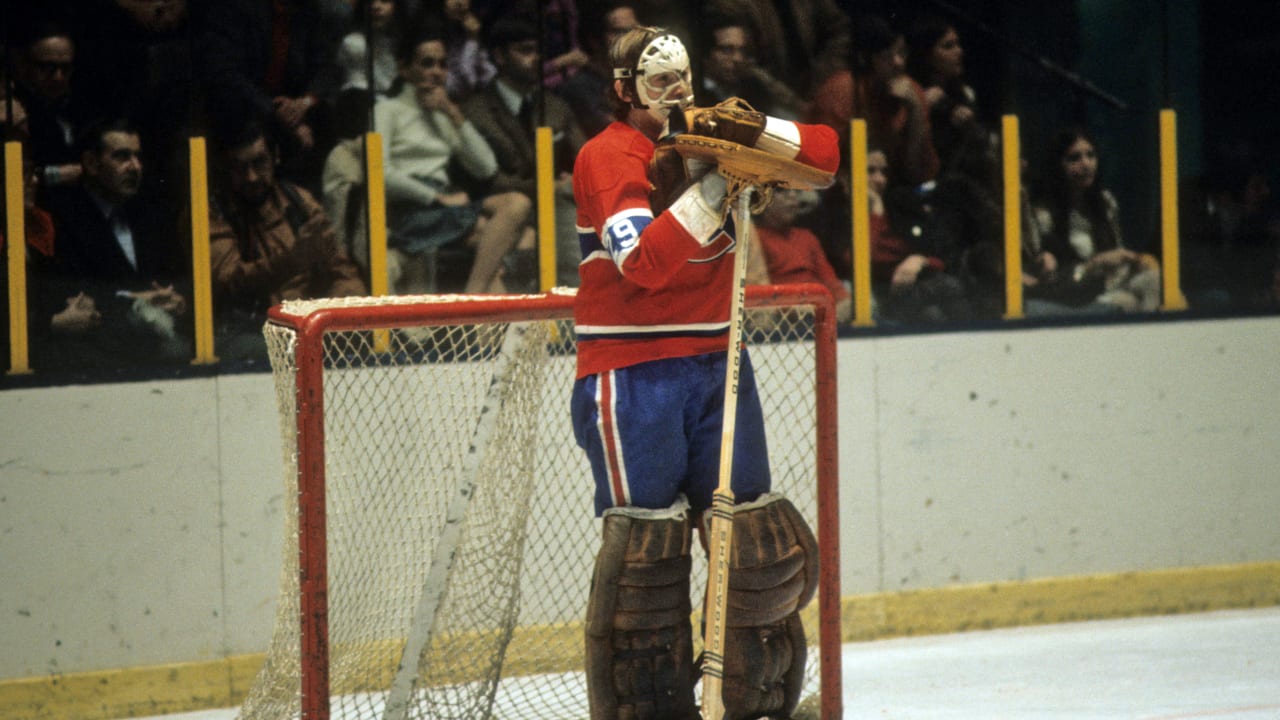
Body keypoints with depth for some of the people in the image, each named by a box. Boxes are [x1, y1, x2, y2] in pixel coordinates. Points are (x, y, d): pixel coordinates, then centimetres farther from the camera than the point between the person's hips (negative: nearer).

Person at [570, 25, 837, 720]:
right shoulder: (608, 156, -10)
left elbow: (822, 152, 6)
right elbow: (645, 263, -23)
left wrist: (756, 133, -11)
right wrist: (708, 190, -27)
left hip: (715, 362, 6)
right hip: (629, 372, -6)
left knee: (753, 529, 7)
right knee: (646, 541, -7)